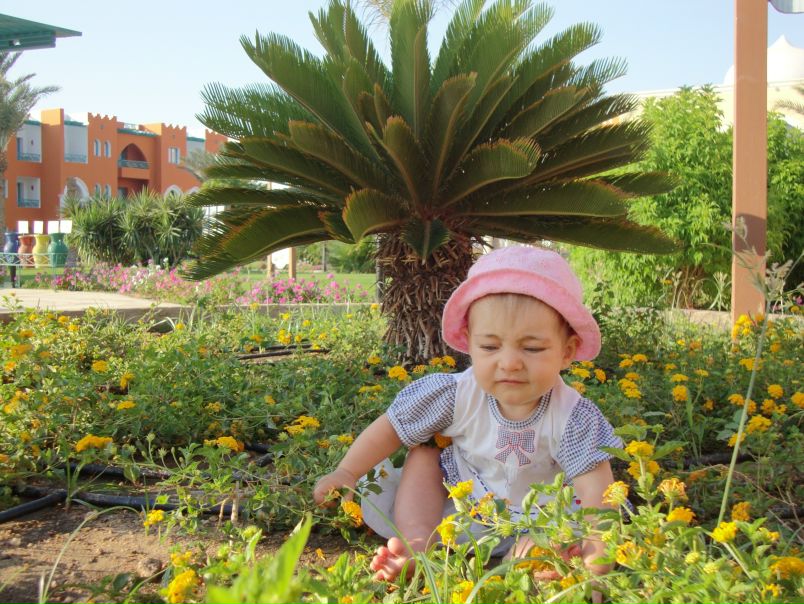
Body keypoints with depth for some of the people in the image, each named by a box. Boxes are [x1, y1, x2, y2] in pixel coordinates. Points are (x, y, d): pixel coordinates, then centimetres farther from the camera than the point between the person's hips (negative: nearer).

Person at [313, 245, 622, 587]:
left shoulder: (571, 417, -25)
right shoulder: (458, 395, -21)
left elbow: (595, 483, -29)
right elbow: (392, 426, -9)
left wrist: (595, 550, -45)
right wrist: (346, 473, -9)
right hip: (461, 501, 3)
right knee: (422, 457, -11)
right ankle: (419, 544, -28)